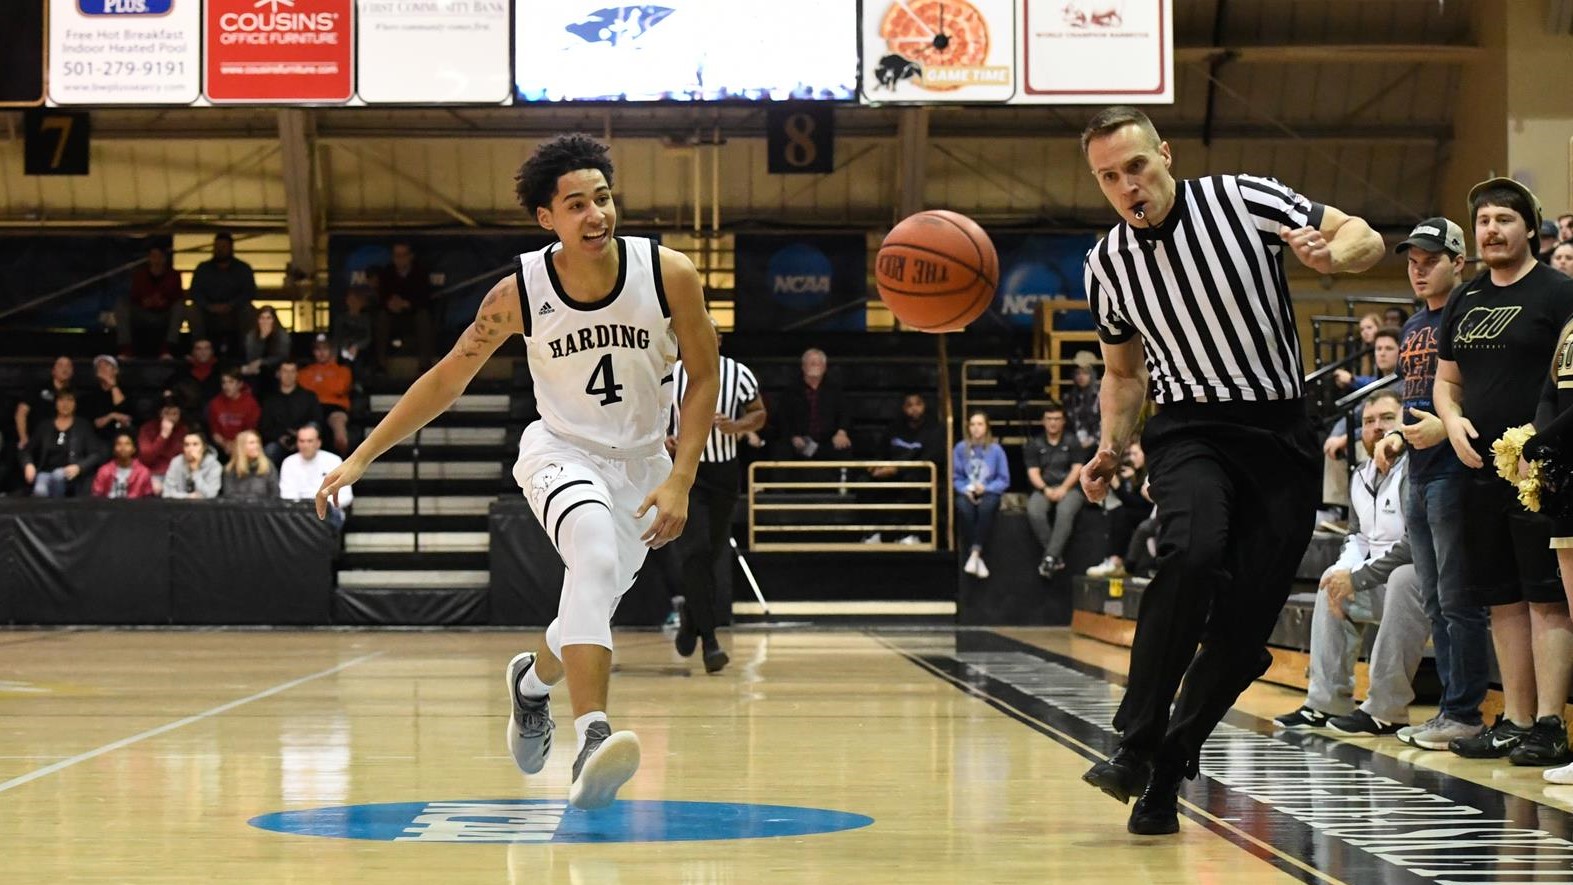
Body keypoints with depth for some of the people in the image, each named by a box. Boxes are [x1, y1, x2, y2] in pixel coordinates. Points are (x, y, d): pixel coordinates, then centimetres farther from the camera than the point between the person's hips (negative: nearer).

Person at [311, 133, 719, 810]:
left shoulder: (668, 274, -18)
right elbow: (446, 380, -4)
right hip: (562, 451, -2)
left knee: (591, 609, 9)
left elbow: (703, 380, -7)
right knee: (596, 559, -33)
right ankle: (591, 739, -40)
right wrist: (361, 457, -5)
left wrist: (679, 482, -16)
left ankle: (532, 678, 45)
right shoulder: (519, 292, -17)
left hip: (642, 463, 3)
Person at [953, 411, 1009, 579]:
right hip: (966, 493, 0)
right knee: (964, 509, -35)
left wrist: (985, 488, -13)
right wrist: (965, 490, -14)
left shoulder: (996, 450, -1)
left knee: (985, 508, -37)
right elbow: (955, 477, 5)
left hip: (989, 493, 0)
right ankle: (977, 558, -33)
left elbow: (1004, 480, 2)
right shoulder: (960, 449, 1)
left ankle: (975, 553, -37)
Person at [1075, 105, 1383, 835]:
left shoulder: (1243, 201, -6)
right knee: (1191, 554, -32)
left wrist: (1329, 254, -23)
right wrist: (1111, 448, 3)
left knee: (1242, 632, -5)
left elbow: (1365, 238, -1)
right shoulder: (1108, 265, 3)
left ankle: (1168, 772, 13)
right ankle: (1135, 745, -26)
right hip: (1190, 427, 0)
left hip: (1282, 435, 0)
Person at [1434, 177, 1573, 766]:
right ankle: (1516, 721, 16)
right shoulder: (1465, 301, 17)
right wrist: (1453, 422, 2)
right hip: (1481, 470, 7)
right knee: (1503, 600, 10)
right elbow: (1446, 380, 24)